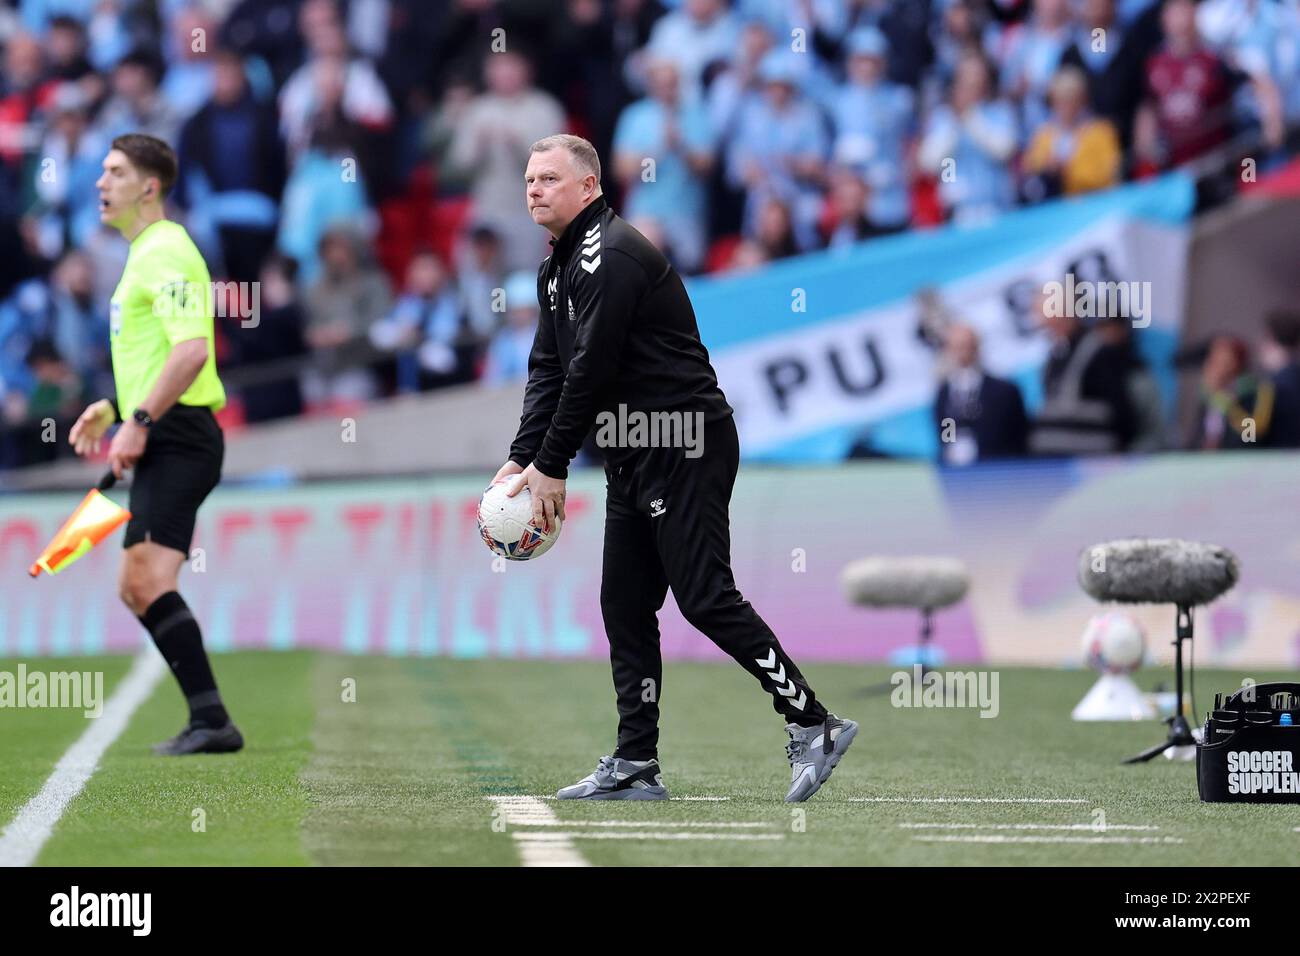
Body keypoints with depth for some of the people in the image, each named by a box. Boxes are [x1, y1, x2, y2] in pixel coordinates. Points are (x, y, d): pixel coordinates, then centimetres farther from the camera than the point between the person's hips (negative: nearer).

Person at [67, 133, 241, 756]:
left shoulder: (164, 252, -12)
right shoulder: (144, 254, 21)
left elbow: (192, 350, -25)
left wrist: (138, 423, -24)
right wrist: (111, 410, 21)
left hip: (178, 440, -11)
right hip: (163, 445, 11)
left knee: (148, 581, -19)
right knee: (137, 589, 12)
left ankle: (211, 721, -23)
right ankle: (208, 721, 12)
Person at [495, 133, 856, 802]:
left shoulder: (613, 256, -16)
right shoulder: (556, 268, 16)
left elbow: (591, 371, -20)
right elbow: (549, 369, 15)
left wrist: (552, 467, -14)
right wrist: (521, 460, 3)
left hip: (686, 451, -10)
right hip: (632, 458, 10)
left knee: (705, 597, -14)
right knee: (624, 606, 8)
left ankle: (813, 725, -8)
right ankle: (635, 766, 11)